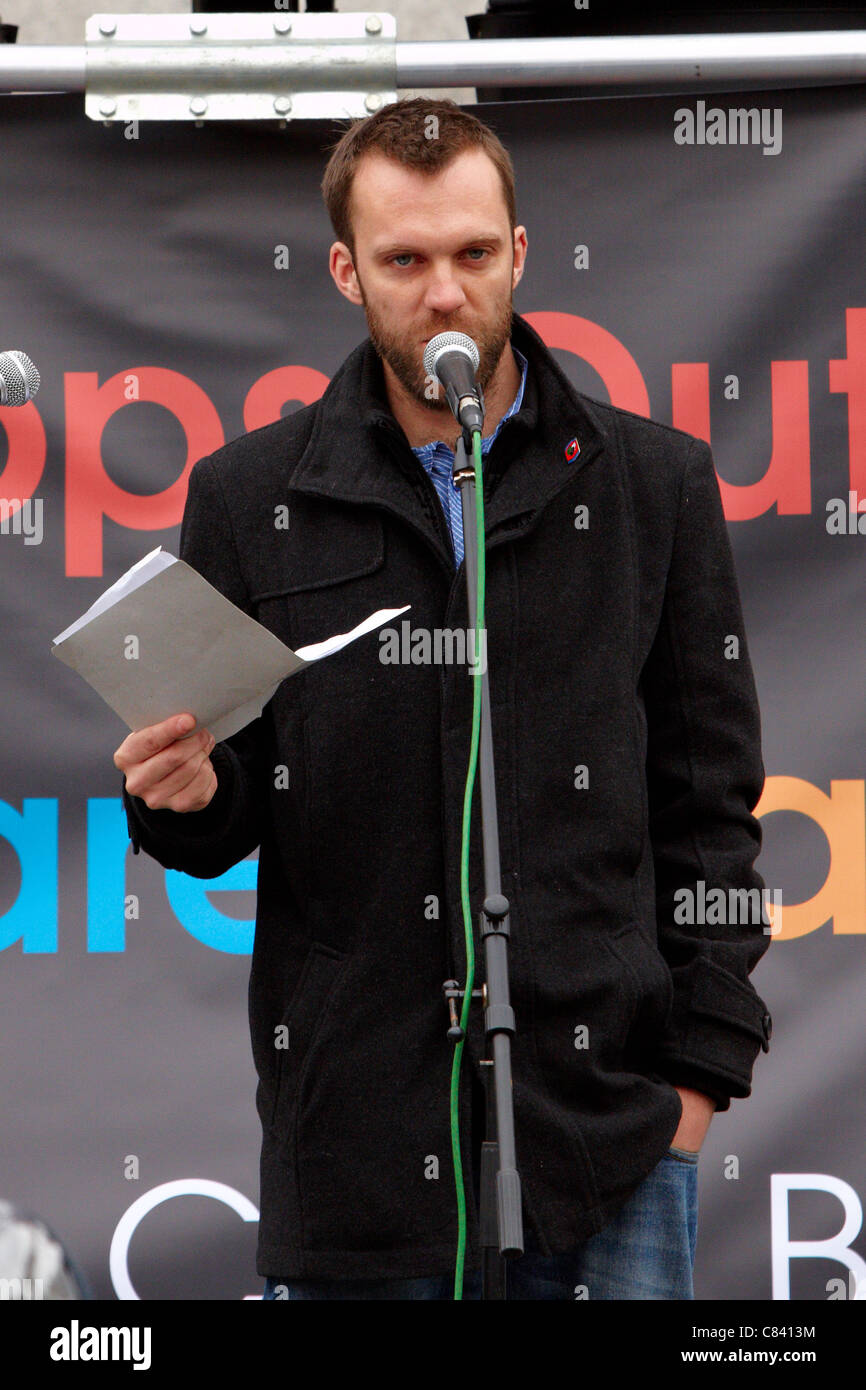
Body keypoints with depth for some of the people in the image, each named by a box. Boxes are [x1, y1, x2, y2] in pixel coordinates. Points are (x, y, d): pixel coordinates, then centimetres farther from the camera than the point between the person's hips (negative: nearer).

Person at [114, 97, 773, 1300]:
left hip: (605, 1119, 0)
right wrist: (189, 790, -12)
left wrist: (703, 1063, 0)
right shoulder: (249, 499, 6)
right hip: (351, 1133, 1)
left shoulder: (654, 484, 6)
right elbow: (223, 822, 11)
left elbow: (711, 804, 7)